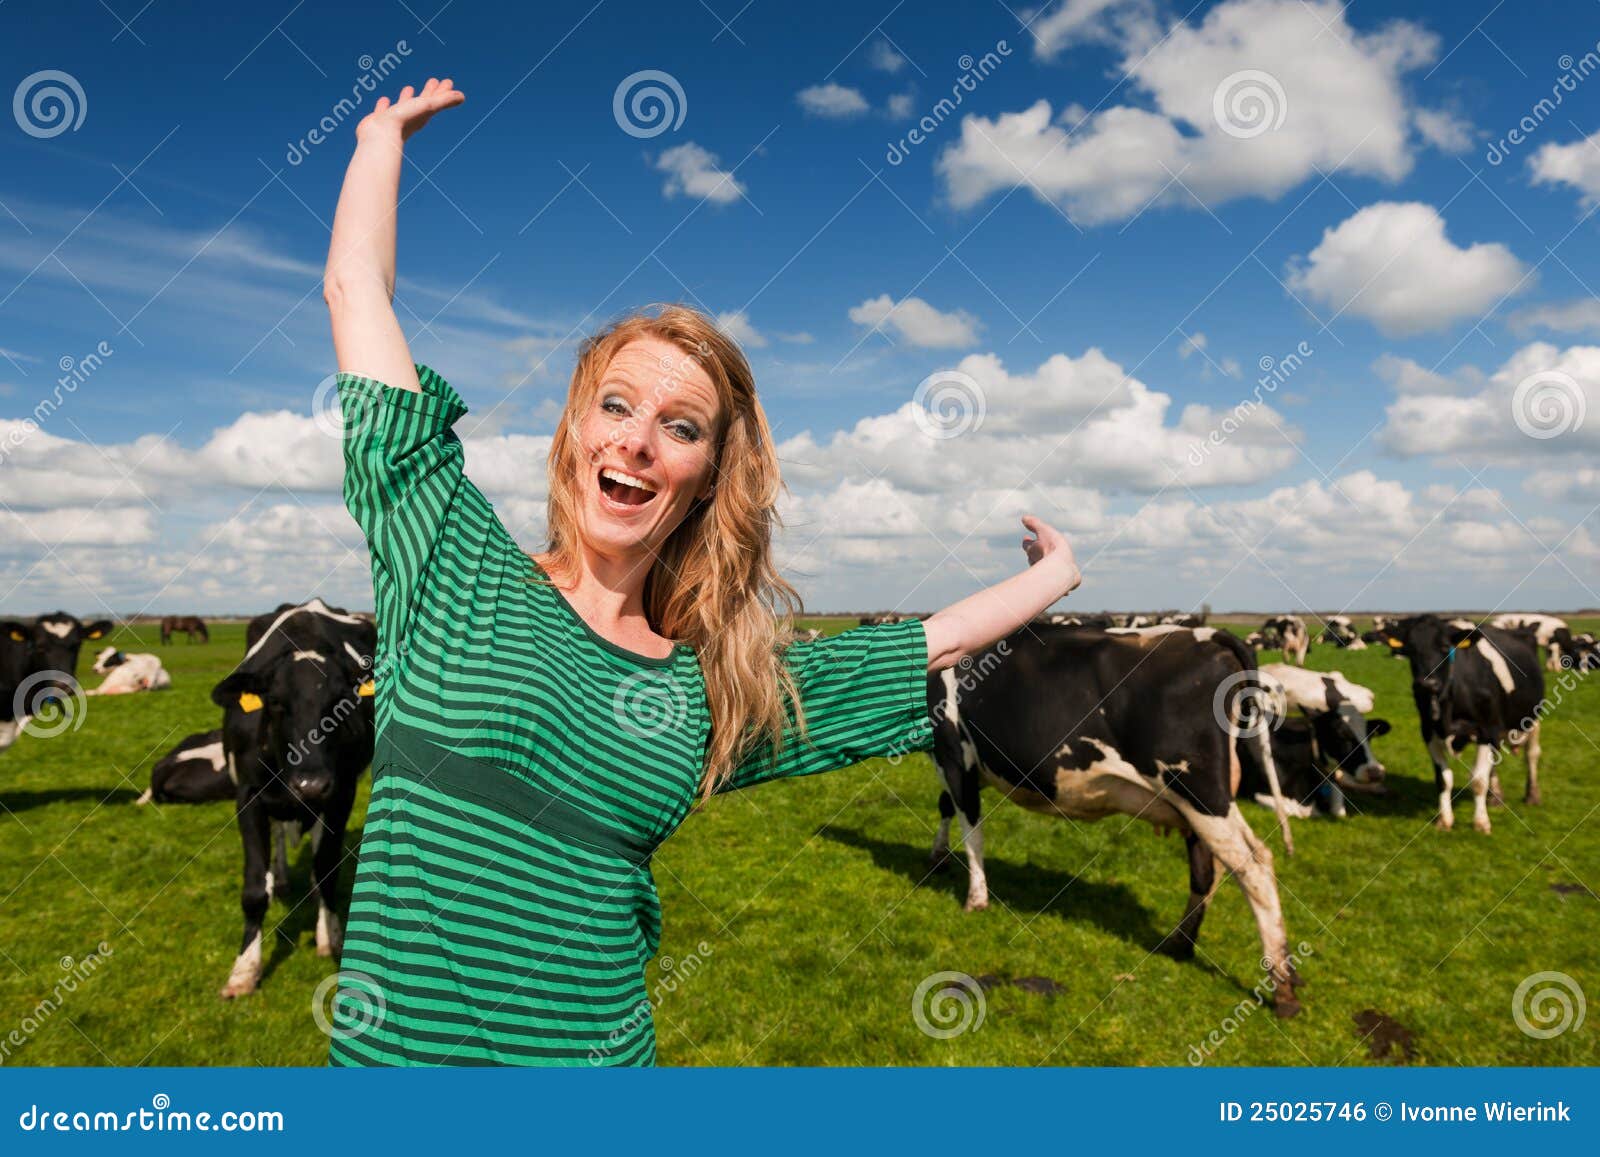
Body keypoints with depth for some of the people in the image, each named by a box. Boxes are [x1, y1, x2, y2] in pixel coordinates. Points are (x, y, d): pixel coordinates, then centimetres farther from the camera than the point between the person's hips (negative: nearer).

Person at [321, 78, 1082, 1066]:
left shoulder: (724, 689, 0)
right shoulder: (462, 567, -6)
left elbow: (934, 642, 12)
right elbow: (357, 286, -3)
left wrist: (1056, 571, 21)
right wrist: (385, 134, 10)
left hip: (602, 1047, 2)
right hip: (395, 1045, -1)